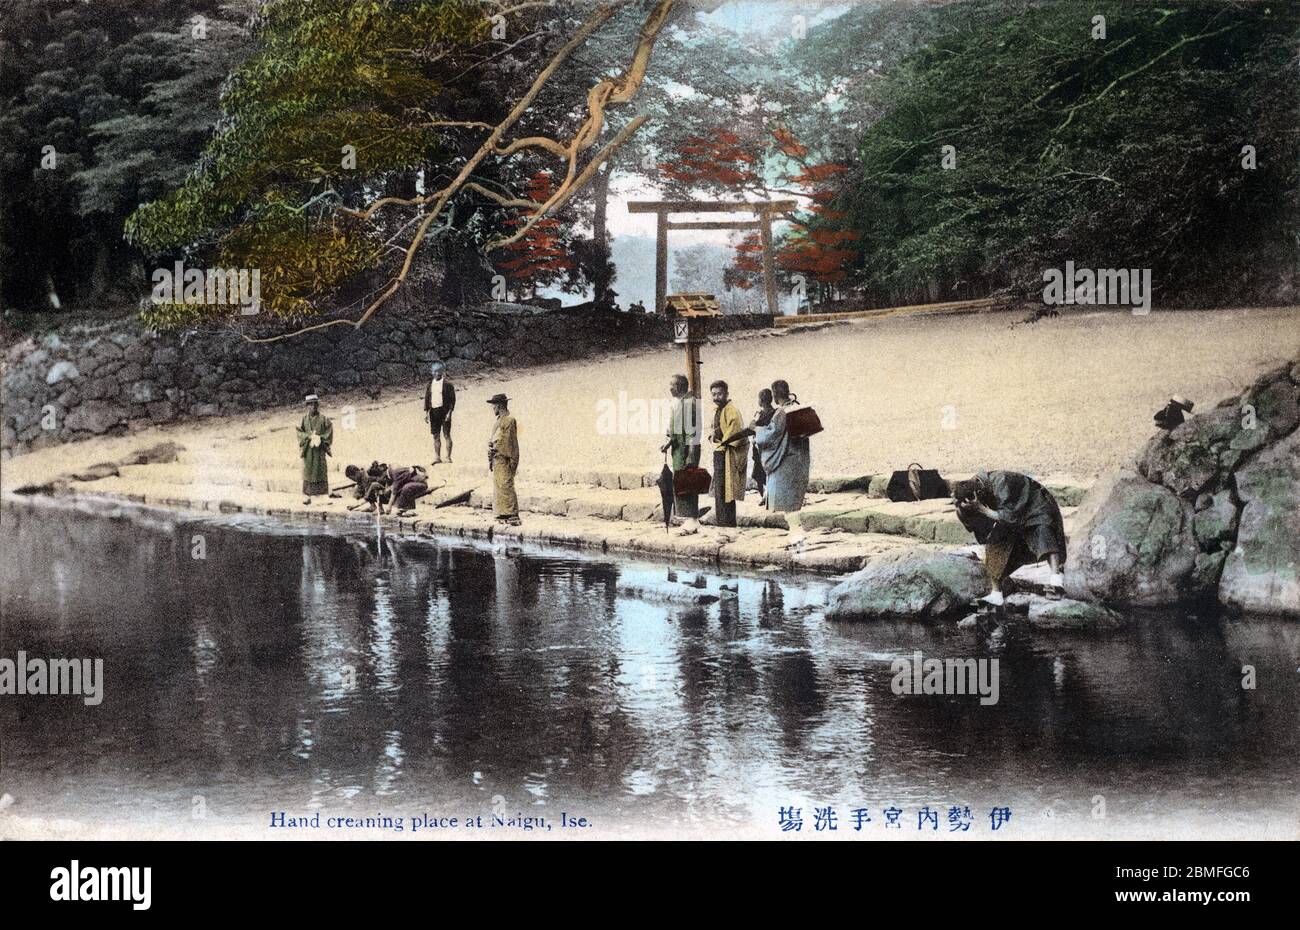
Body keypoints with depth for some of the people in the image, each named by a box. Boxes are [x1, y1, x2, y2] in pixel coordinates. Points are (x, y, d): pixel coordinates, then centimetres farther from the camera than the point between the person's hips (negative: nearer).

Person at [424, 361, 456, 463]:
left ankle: (448, 457, -3)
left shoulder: (447, 383, -3)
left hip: (444, 411, -5)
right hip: (433, 412, 5)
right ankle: (437, 458, 10)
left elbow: (452, 398, -6)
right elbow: (426, 398, 15)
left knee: (446, 435, -5)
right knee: (436, 436, 6)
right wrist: (426, 412, 6)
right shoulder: (429, 384, 12)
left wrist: (449, 412, -13)